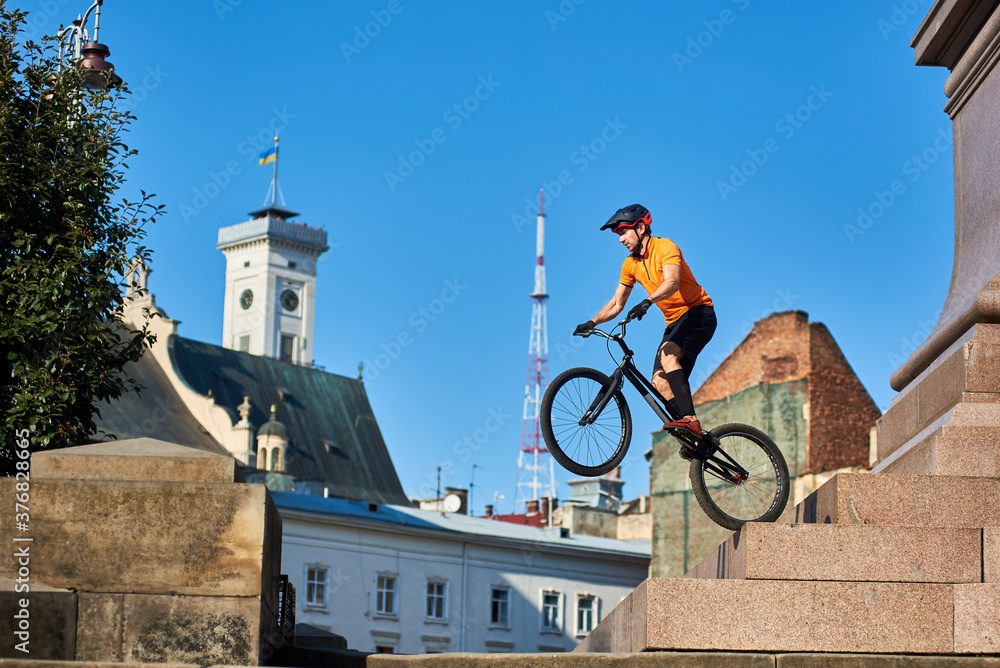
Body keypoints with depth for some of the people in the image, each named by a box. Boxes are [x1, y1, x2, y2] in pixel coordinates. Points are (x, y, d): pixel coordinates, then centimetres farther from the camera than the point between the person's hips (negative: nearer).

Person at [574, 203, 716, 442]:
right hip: (674, 323, 8)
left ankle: (689, 419, -39)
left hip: (698, 312, -7)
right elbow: (616, 304, 11)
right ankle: (693, 435, -10)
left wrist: (647, 302, -48)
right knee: (660, 382, -10)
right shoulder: (630, 265, 8)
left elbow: (672, 282, -32)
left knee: (667, 354, -32)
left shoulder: (664, 247, -14)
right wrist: (592, 322, -5)